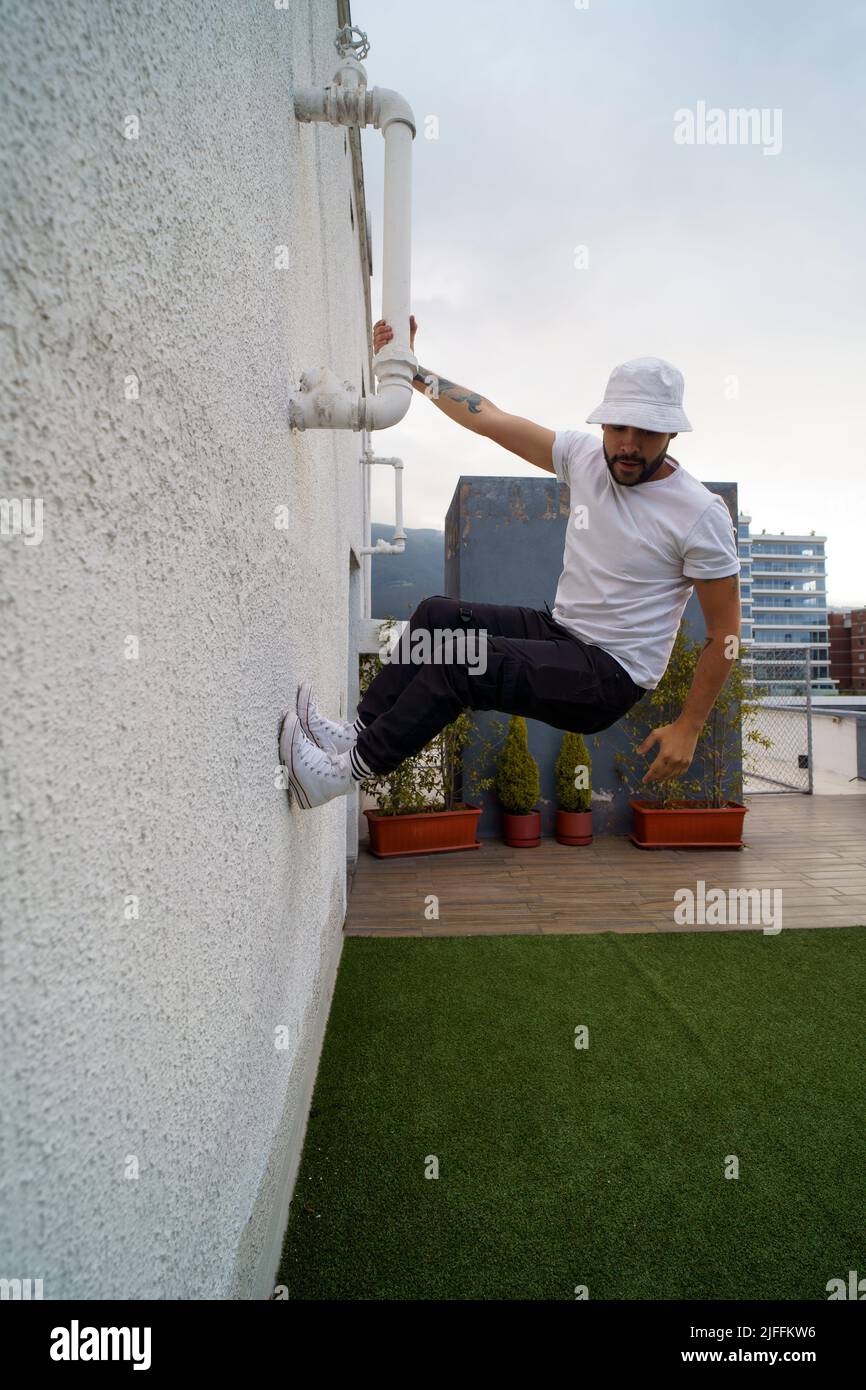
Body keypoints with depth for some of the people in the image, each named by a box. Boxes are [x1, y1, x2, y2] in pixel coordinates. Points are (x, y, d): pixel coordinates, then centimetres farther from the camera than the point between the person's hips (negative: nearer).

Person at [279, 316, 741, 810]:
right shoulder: (585, 455, 0)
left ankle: (348, 770, -18)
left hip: (612, 676, -7)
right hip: (558, 630, 7)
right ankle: (360, 731, -8)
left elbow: (725, 633, -11)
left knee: (463, 660, -26)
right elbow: (489, 417, 3)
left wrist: (688, 729, -12)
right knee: (440, 613, -10)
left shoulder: (702, 514, -16)